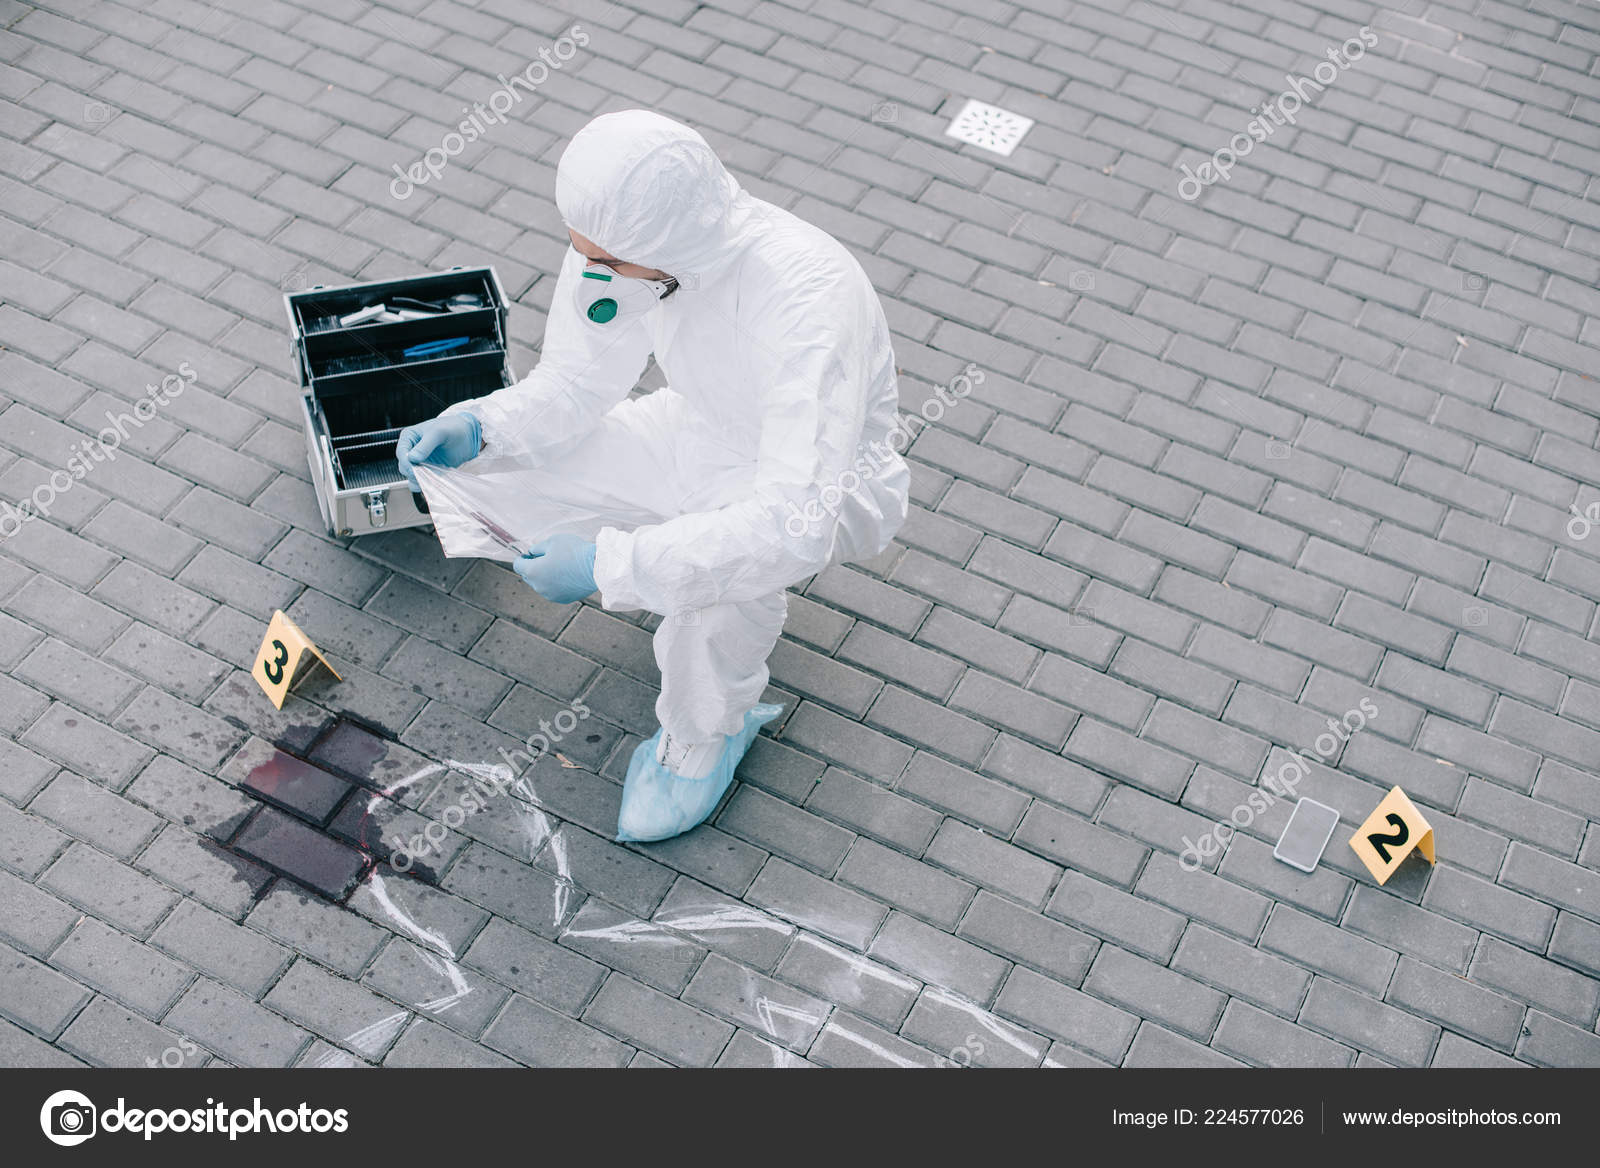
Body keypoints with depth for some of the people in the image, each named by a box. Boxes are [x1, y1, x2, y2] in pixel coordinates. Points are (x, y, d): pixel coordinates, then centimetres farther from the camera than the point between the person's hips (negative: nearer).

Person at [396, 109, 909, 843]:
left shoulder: (806, 299, -40)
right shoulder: (618, 234, -20)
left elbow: (796, 523, -46)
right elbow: (574, 384, -4)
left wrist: (608, 565, -44)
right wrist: (475, 429, -24)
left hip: (826, 477, -6)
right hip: (702, 432, 6)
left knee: (735, 559, -39)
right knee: (502, 475, -7)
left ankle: (706, 734, -7)